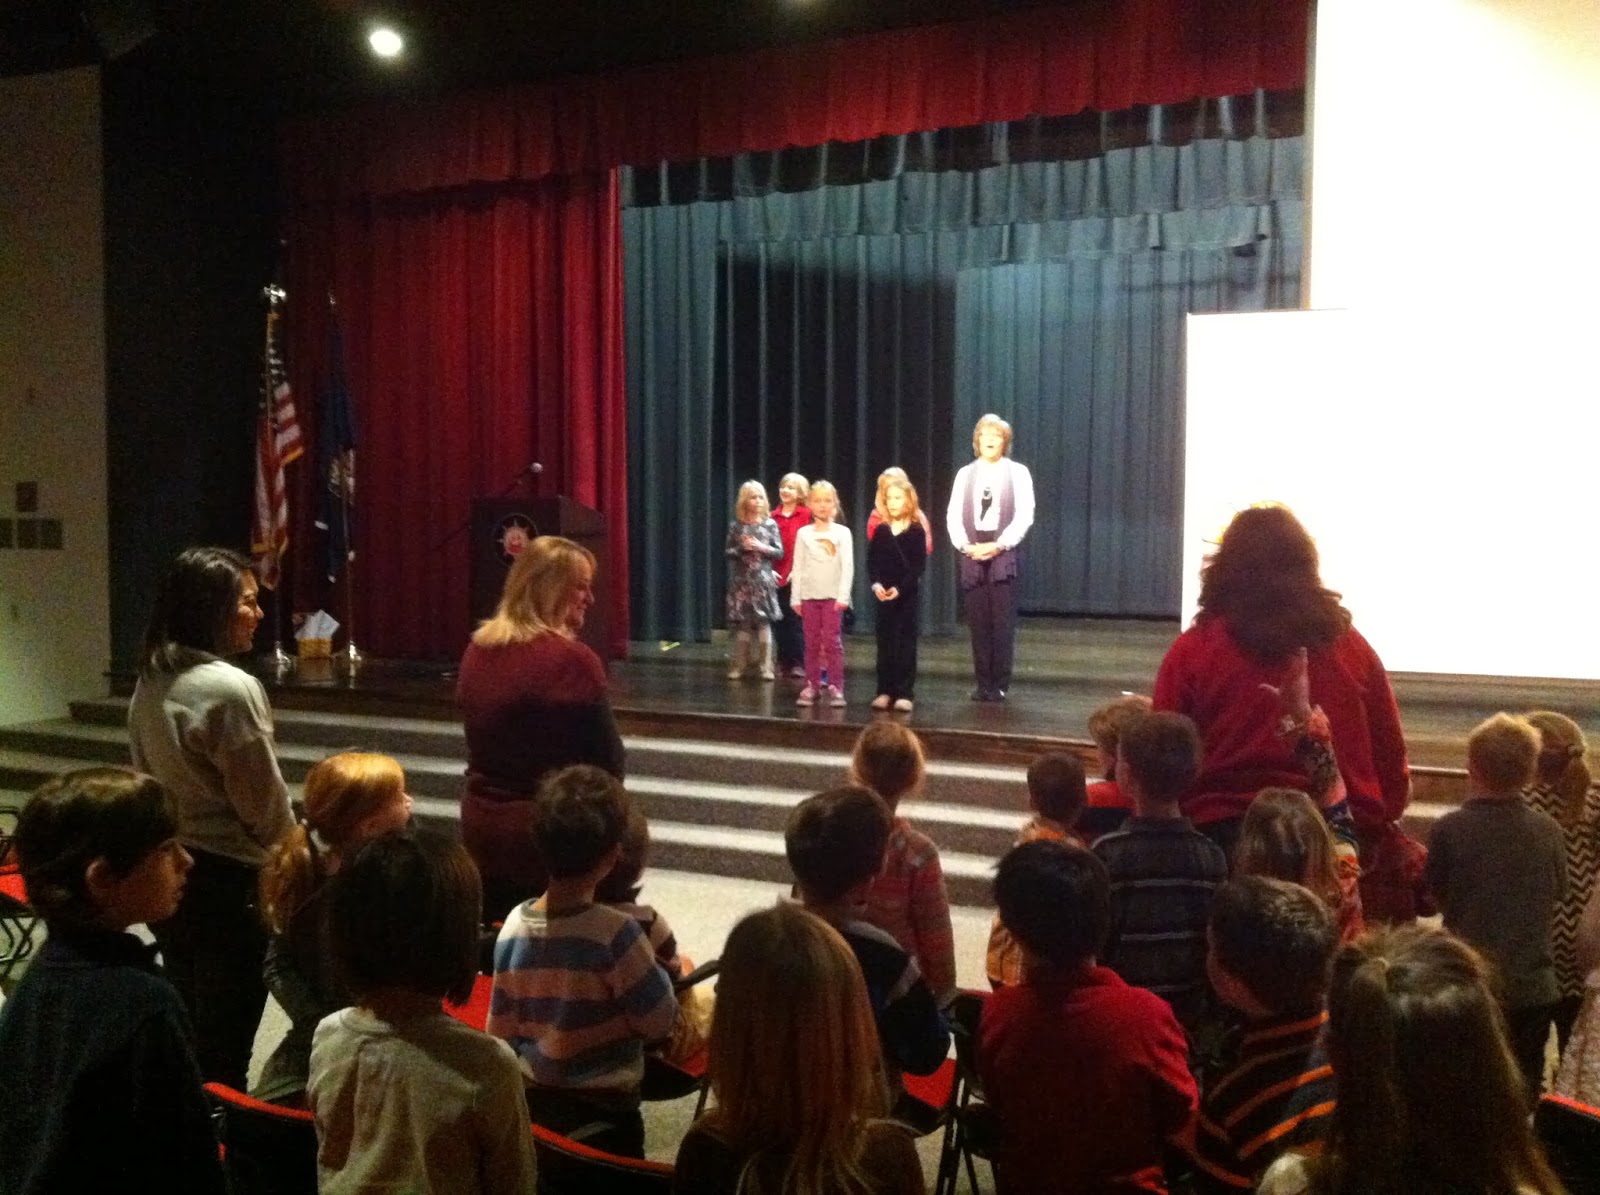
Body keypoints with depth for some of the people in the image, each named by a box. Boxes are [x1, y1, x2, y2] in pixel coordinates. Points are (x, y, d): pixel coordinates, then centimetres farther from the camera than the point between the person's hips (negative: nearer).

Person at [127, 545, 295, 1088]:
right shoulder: (231, 688, -21)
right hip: (228, 880, -8)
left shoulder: (151, 681, 4)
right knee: (224, 1048, 3)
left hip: (167, 872, 8)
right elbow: (267, 805, -14)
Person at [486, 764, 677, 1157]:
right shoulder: (615, 932, -25)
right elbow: (660, 1022, -15)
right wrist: (658, 972, 1)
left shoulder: (514, 925, -9)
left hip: (532, 1102, 5)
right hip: (602, 1114, -5)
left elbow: (500, 1031, 0)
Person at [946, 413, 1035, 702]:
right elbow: (953, 515, 6)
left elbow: (1024, 515, -4)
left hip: (1003, 552, -3)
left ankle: (1000, 684, 3)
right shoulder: (965, 474, 11)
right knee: (977, 621, 3)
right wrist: (965, 545, -10)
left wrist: (999, 545, -15)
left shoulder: (1018, 473, 3)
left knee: (1003, 622, -3)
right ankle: (983, 683, 10)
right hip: (970, 553, 3)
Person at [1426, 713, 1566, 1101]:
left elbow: (1435, 895, -3)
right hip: (1534, 989, 3)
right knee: (1524, 1095, 16)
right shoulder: (1549, 831, -6)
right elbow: (1558, 893, 8)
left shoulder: (1450, 829, -15)